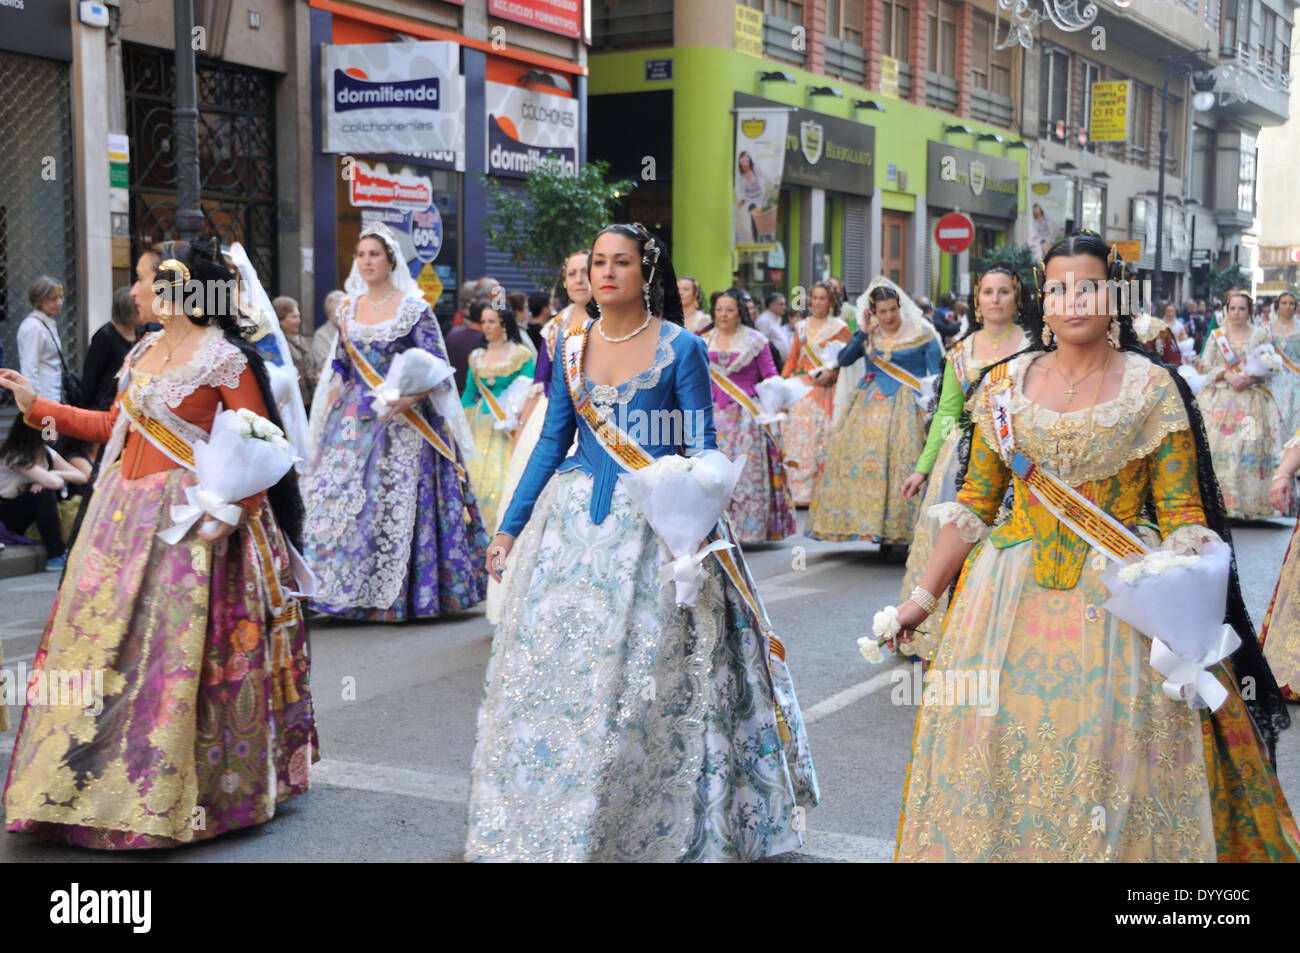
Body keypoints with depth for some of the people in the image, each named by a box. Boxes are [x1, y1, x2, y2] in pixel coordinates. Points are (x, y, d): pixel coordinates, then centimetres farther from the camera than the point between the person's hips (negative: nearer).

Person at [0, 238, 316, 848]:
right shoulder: (143, 351, 13)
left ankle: (172, 795, 9)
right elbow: (115, 426, 20)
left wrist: (231, 509, -23)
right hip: (127, 513, 7)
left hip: (190, 522, -7)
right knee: (106, 638, 9)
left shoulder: (224, 359, -9)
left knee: (178, 649, -5)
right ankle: (96, 778, 22)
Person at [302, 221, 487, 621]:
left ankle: (399, 595, 3)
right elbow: (340, 371, 18)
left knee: (399, 504, -6)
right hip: (355, 421, 5)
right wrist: (328, 416, 8)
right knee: (342, 501, 1)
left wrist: (407, 398, -23)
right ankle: (353, 591, 10)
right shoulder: (348, 309, 12)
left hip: (402, 422, -5)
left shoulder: (413, 307, -4)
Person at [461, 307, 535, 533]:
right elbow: (470, 392, 18)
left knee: (506, 478, -10)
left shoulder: (520, 354, -1)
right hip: (482, 427, 4)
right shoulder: (477, 357, 13)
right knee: (479, 475, -2)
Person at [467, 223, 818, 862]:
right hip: (574, 518, 4)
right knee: (556, 667, 7)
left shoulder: (681, 348, -6)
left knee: (648, 678, -2)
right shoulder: (571, 346, 7)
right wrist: (510, 527, 9)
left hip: (653, 522, -4)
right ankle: (556, 820, 23)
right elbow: (553, 442, 11)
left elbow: (701, 447, -6)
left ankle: (653, 830, 14)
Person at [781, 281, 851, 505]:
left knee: (822, 438, -8)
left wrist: (829, 375, -16)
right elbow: (792, 359, 16)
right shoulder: (802, 327, 16)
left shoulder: (840, 328, 4)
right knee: (798, 437, -2)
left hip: (825, 389, -3)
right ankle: (800, 493, 3)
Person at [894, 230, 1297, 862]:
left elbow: (1183, 518, -4)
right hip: (1014, 596, 3)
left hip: (1118, 598, -2)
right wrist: (924, 596, 4)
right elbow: (973, 504, 8)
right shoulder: (1005, 384, 6)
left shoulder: (1153, 388, -1)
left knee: (1111, 756, 0)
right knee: (1001, 753, 6)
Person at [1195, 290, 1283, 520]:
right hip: (1221, 399, 0)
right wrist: (1228, 375, -11)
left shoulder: (1260, 335, 8)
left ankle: (1249, 504, -7)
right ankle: (1218, 500, -8)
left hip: (1252, 398, 0)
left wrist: (1250, 378, -13)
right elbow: (1205, 364, 4)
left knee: (1251, 445, -10)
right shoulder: (1217, 335, 10)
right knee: (1218, 446, -11)